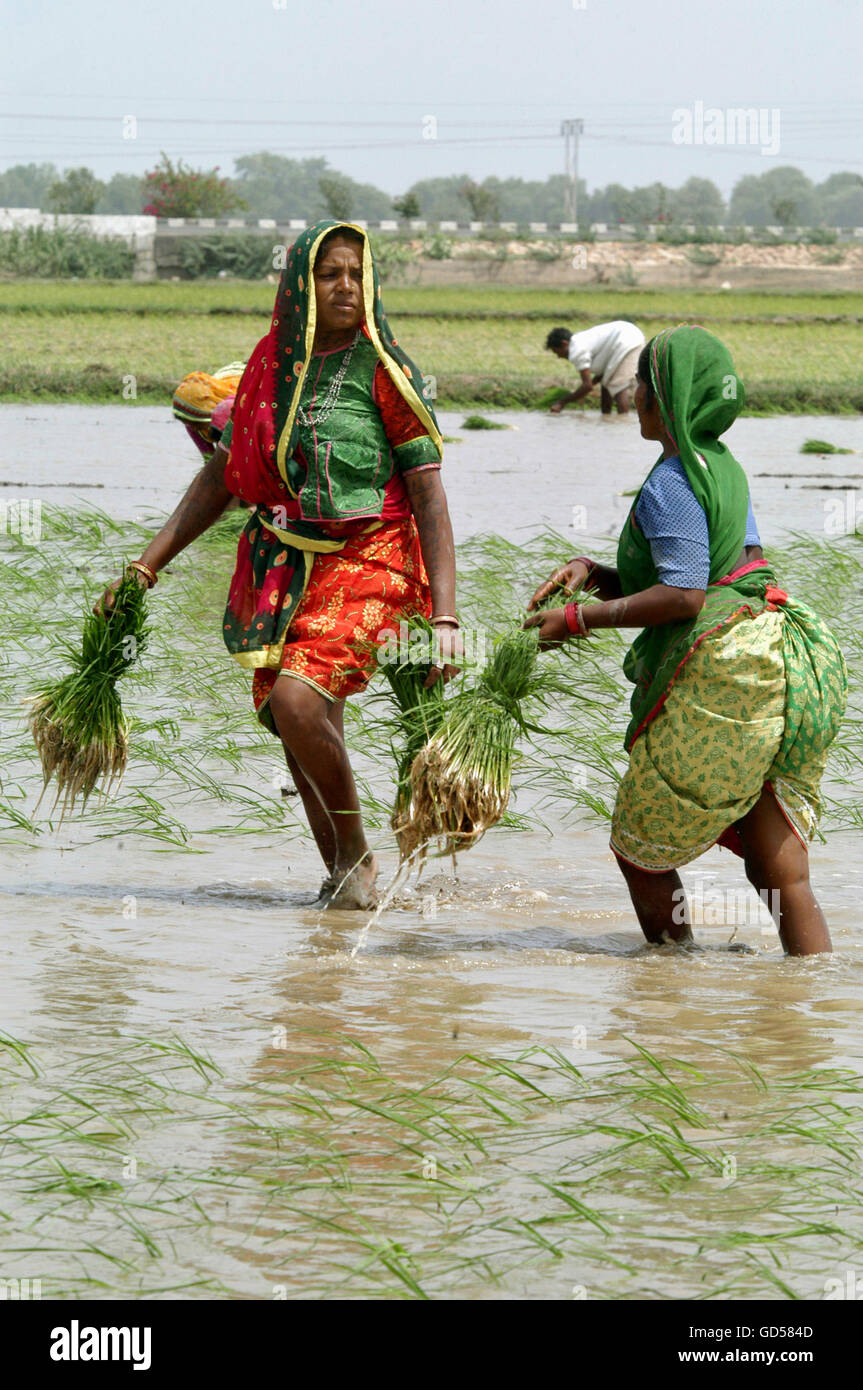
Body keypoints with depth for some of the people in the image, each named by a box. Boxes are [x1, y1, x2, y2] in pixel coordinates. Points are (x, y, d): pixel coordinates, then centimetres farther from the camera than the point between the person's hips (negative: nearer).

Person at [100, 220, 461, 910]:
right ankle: (343, 879, 19)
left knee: (296, 701, -23)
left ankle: (357, 854, -5)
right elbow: (224, 477, 16)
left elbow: (430, 497, -9)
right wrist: (145, 567, 12)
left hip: (364, 564, -5)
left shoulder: (385, 373, -6)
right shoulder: (272, 365, 8)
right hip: (283, 568, 5)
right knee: (305, 743, 4)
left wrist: (446, 616, -17)